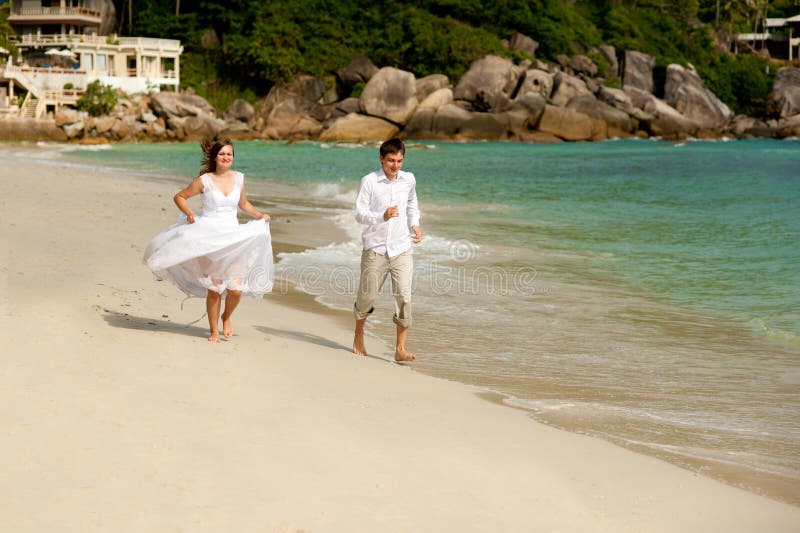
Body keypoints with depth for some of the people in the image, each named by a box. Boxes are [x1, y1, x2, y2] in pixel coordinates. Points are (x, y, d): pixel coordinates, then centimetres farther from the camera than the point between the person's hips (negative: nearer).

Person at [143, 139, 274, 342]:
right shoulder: (204, 180, -4)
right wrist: (189, 213, -9)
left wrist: (260, 215, 7)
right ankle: (214, 331, 17)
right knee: (214, 288, -2)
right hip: (209, 237, -3)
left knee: (235, 288, -8)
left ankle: (226, 318, 23)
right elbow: (179, 197, 7)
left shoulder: (238, 178, 7)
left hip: (233, 238, 3)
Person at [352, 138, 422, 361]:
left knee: (404, 296, -9)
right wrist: (382, 217, -28)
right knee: (367, 296, 7)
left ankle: (400, 349, -4)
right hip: (375, 248, -2)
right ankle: (359, 336, 34)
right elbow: (359, 214, -11)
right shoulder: (369, 181, -8)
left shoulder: (409, 180, 5)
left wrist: (415, 224, 8)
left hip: (401, 248, 3)